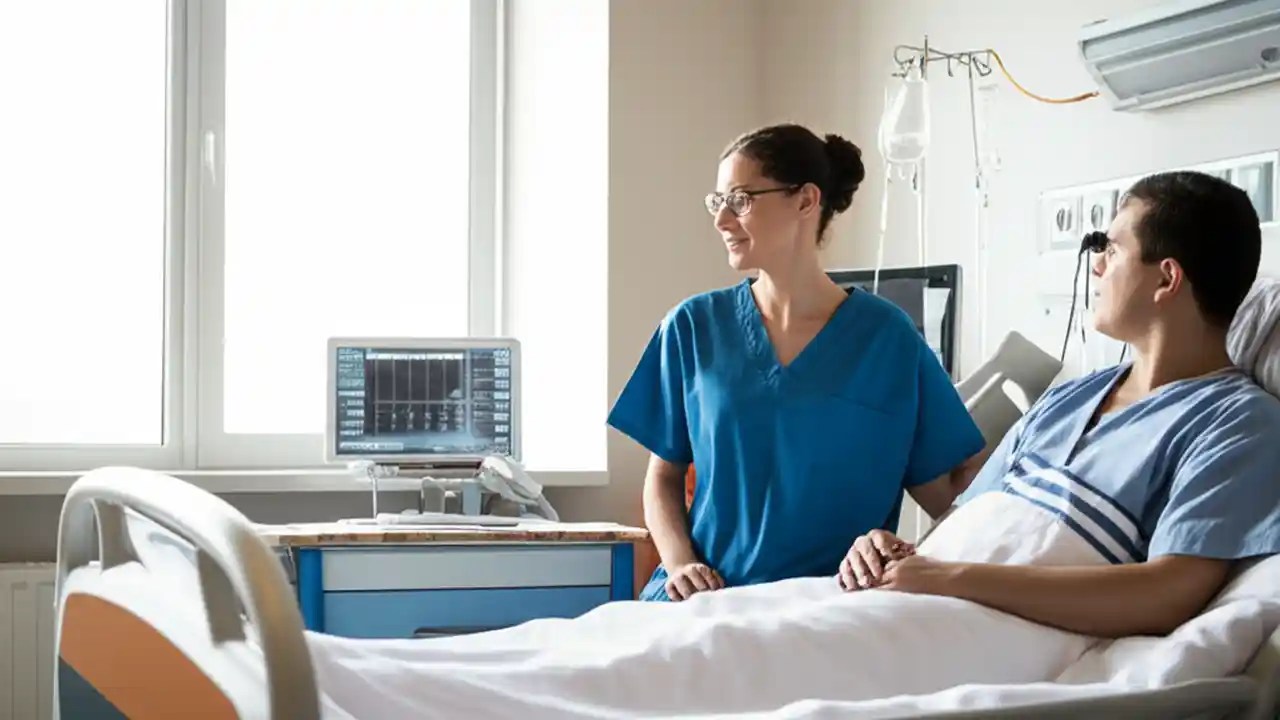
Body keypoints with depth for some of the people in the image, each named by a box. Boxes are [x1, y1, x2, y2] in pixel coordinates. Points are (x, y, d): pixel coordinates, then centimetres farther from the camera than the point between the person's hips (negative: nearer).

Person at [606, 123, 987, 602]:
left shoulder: (885, 337, 2)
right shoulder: (694, 327, 7)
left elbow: (944, 493, 3)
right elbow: (664, 475, 11)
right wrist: (679, 562, -4)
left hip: (833, 599, -1)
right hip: (707, 596, 1)